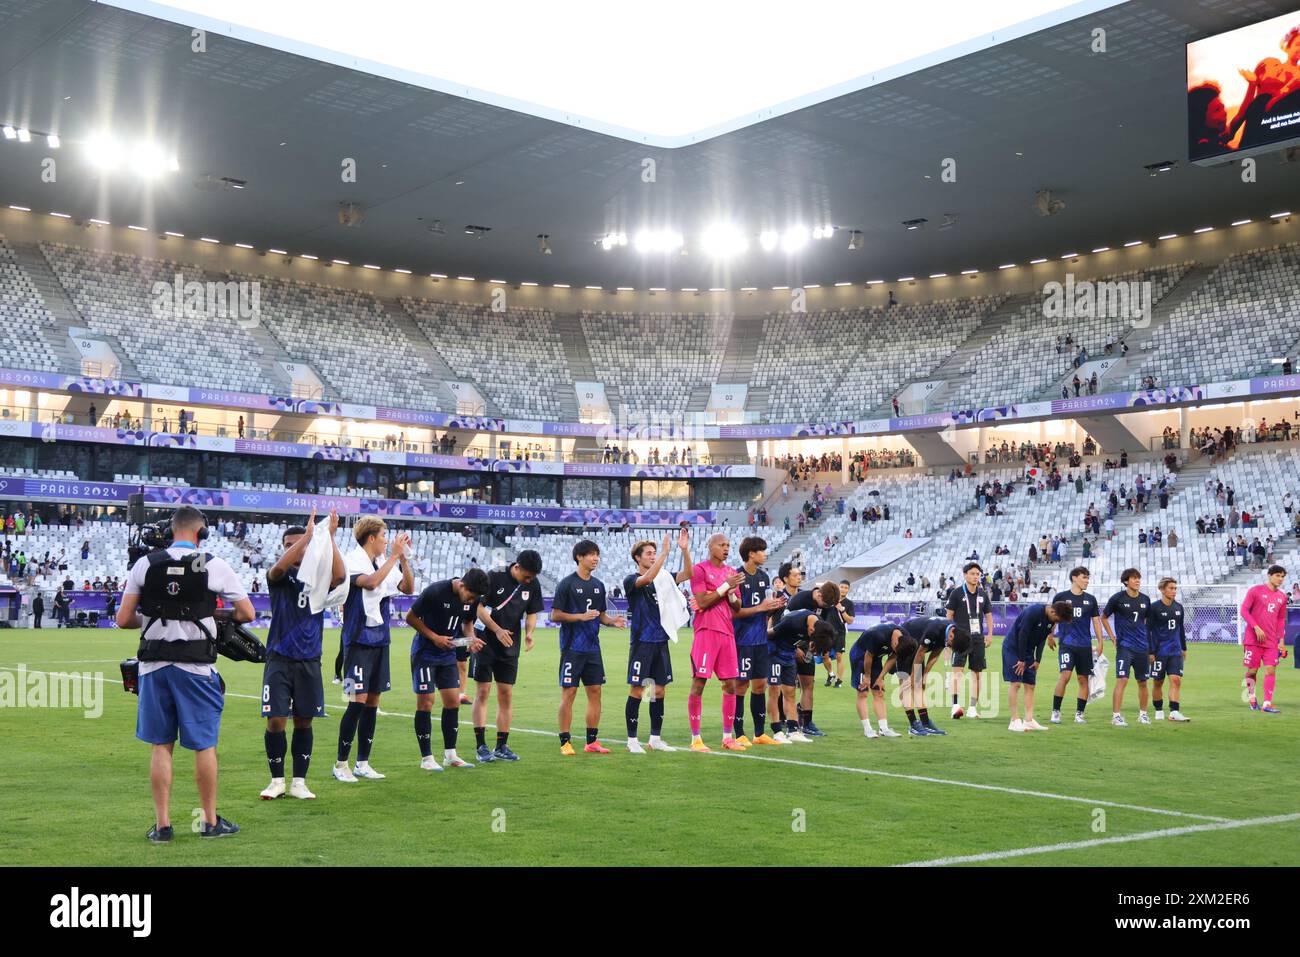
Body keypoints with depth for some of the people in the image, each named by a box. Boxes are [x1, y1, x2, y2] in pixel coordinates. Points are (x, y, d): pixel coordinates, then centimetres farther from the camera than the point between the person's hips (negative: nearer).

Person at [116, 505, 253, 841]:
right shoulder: (214, 566, -4)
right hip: (196, 665, -2)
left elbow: (123, 619, 2)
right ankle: (211, 821, 17)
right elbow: (247, 613, 1)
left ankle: (162, 824, 13)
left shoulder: (145, 565, 2)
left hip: (154, 665, 2)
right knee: (204, 744, 8)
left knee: (161, 745, 10)